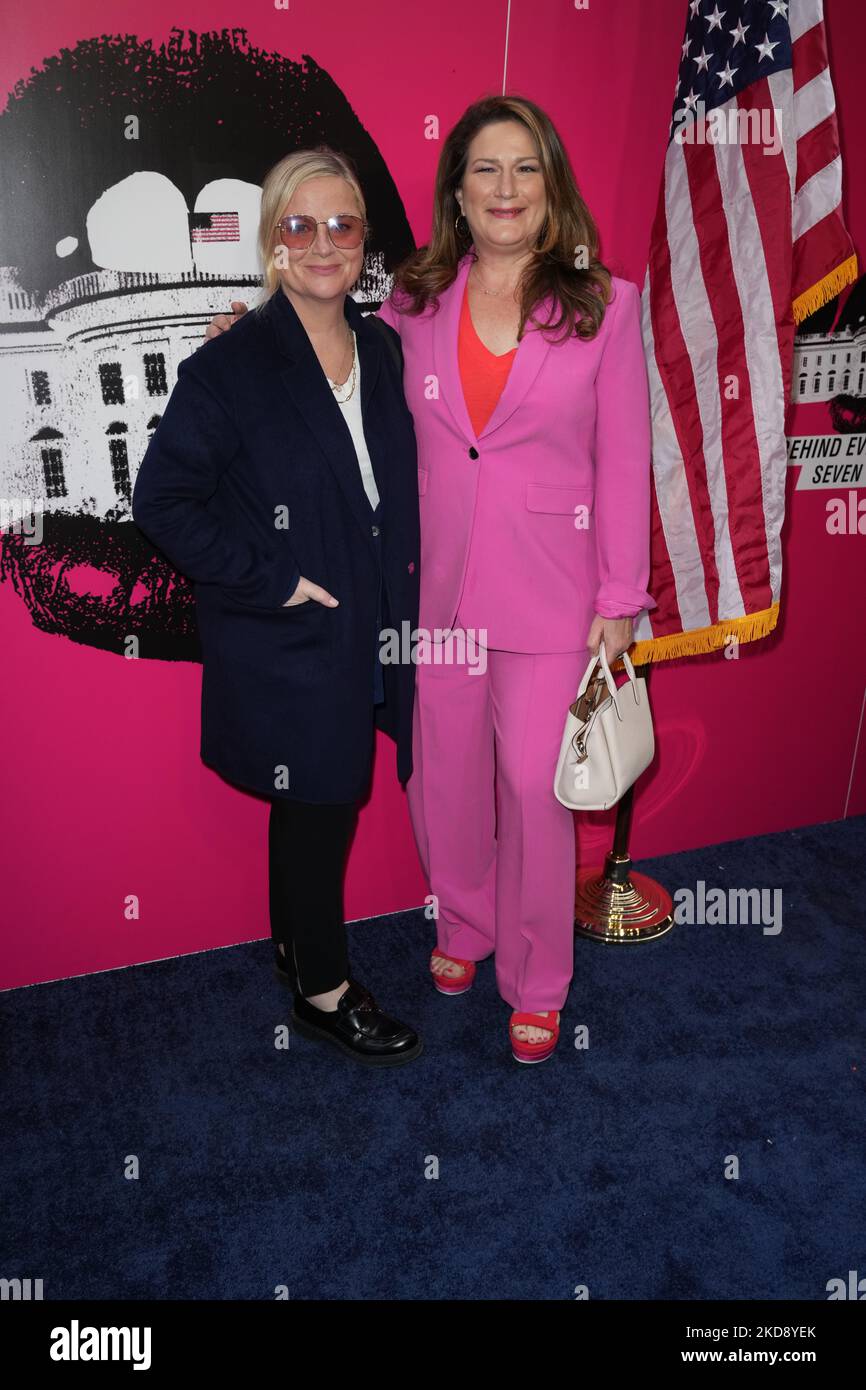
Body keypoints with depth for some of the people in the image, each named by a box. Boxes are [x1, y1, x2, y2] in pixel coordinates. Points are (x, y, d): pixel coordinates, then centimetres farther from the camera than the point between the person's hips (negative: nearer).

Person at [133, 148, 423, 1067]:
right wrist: (269, 583, -17)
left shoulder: (381, 348, 5)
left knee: (320, 805, 19)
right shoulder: (230, 368, -14)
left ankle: (298, 944, 42)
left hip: (369, 631, 6)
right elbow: (162, 500, -14)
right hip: (288, 643, -6)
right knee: (318, 809, 7)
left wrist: (402, 596, 6)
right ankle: (323, 992, 27)